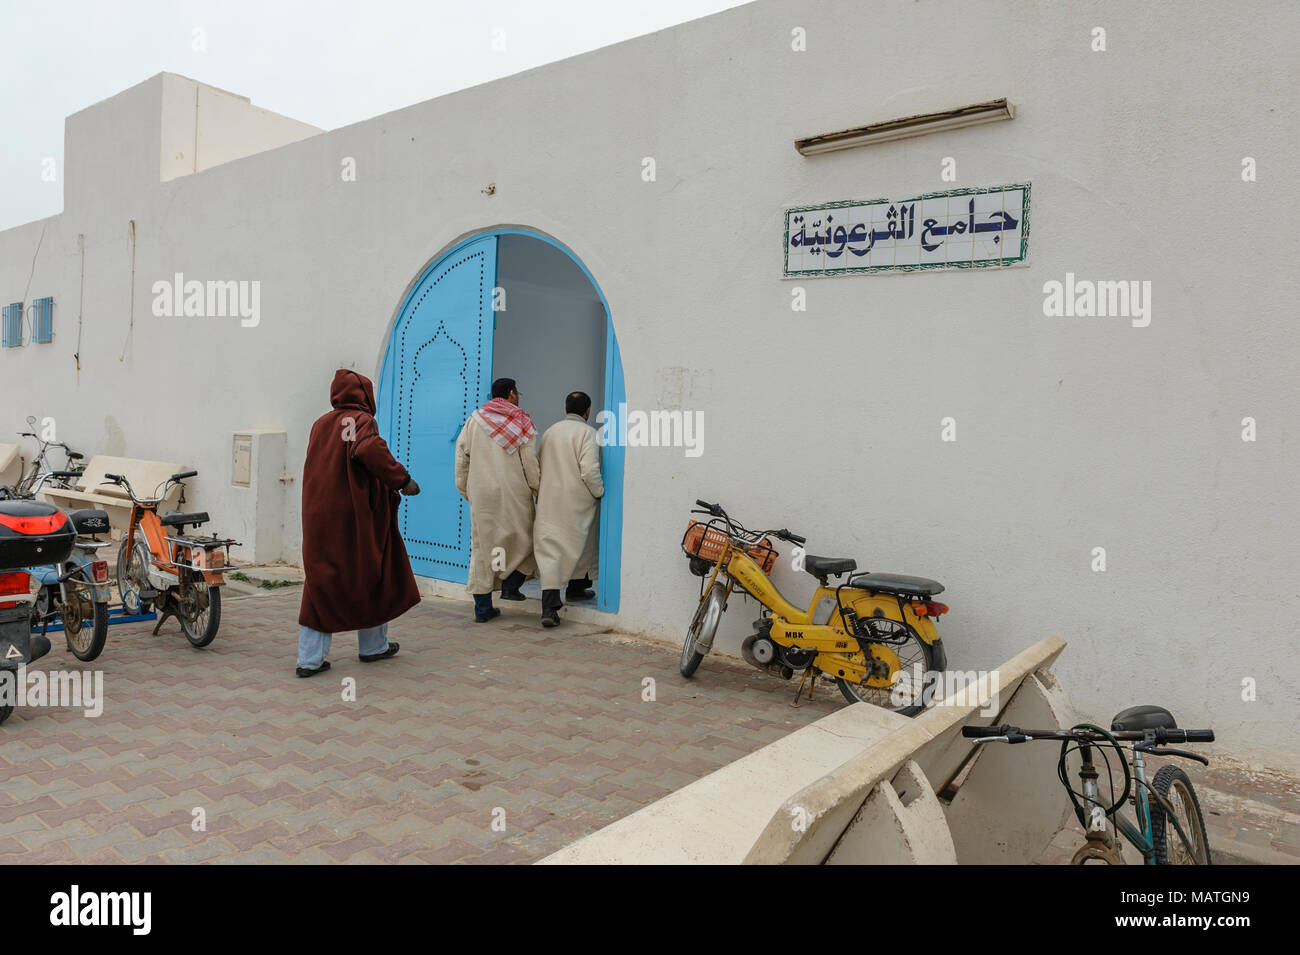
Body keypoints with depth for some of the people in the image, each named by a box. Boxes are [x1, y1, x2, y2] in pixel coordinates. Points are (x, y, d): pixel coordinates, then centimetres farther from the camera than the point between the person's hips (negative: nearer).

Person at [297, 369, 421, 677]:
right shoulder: (361, 420, -10)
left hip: (319, 518, 6)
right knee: (369, 577, 12)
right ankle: (373, 646, 26)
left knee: (320, 581, 9)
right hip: (355, 517, -6)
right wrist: (401, 479, -25)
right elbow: (369, 449, -31)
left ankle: (310, 658, 6)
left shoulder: (320, 424, 12)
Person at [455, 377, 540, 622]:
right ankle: (511, 584, 5)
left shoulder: (474, 420, 9)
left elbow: (461, 457, 8)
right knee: (522, 537, 16)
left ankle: (482, 608, 8)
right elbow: (530, 463, -5)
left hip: (481, 493, 3)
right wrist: (537, 490, 5)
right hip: (514, 492, -3)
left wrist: (465, 490, 16)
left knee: (482, 542, 6)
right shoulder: (522, 422, 0)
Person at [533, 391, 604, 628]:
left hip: (549, 501, 4)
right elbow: (589, 470, -18)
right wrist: (599, 492, -3)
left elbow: (540, 467, 13)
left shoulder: (550, 432, 11)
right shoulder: (587, 432, -9)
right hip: (577, 502, -4)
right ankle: (576, 587, 37)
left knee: (550, 549, -1)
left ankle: (549, 606, -11)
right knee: (582, 544, 20)